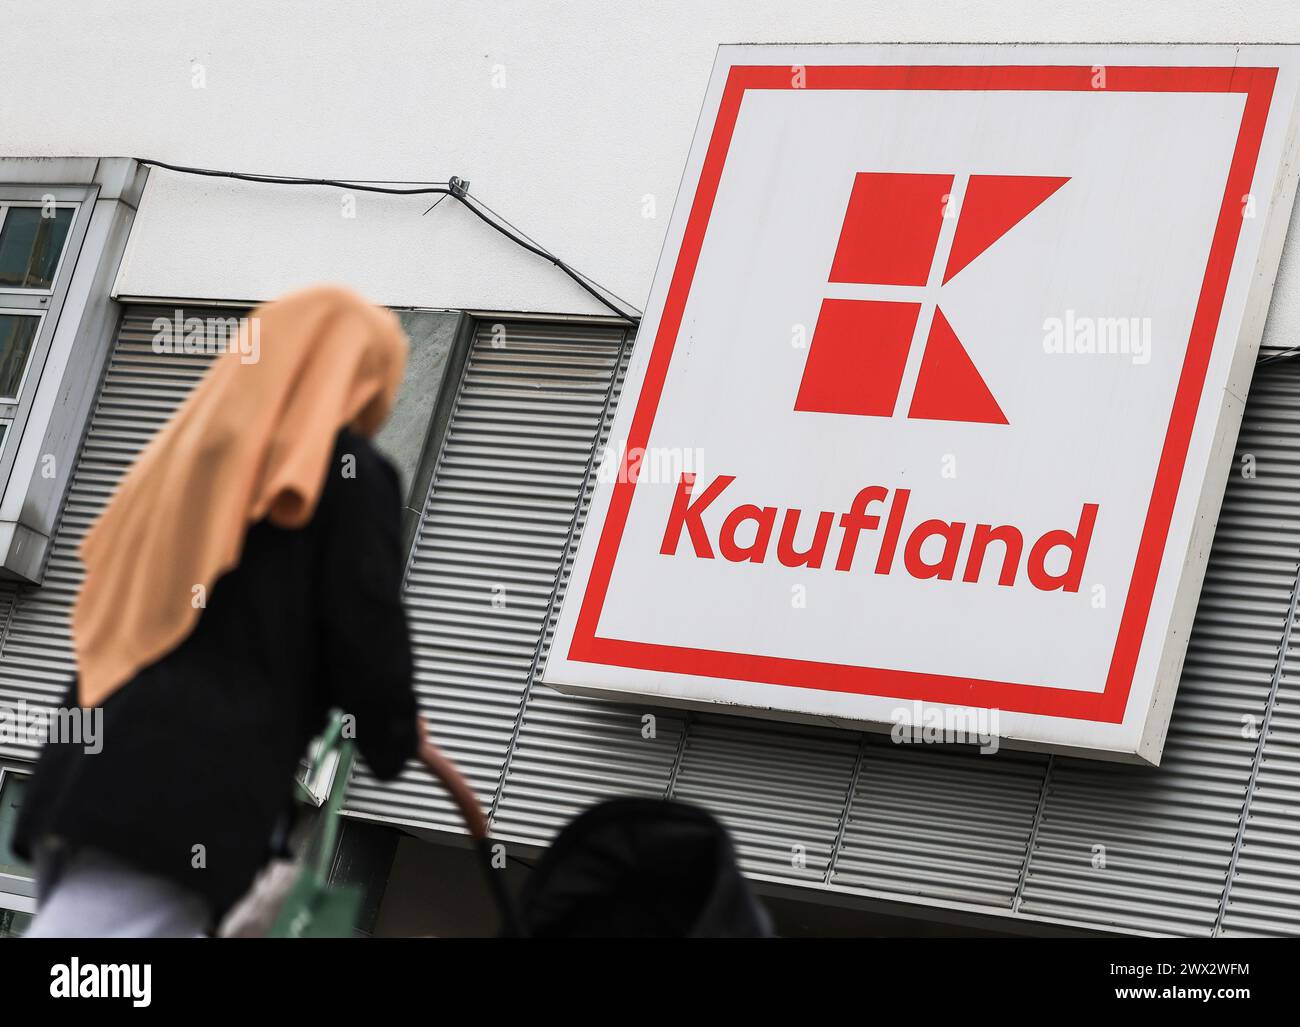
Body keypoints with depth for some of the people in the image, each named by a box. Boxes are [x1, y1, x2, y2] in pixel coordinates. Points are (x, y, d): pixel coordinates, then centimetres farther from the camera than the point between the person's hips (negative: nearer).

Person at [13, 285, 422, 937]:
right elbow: (366, 637, 0)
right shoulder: (348, 471, 3)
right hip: (193, 792, -7)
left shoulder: (185, 449, 24)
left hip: (89, 765, 8)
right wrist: (397, 738, 20)